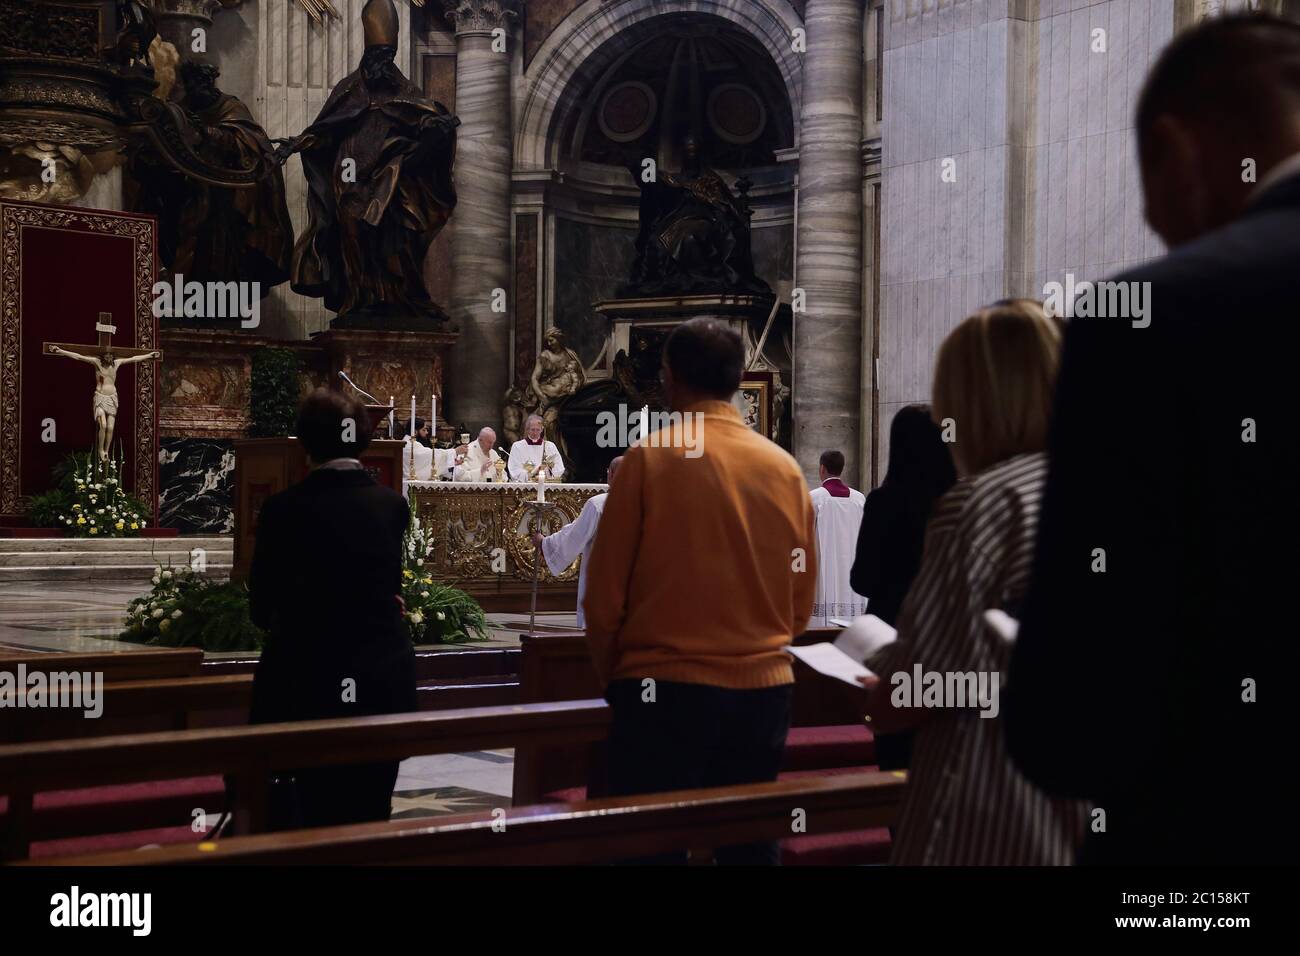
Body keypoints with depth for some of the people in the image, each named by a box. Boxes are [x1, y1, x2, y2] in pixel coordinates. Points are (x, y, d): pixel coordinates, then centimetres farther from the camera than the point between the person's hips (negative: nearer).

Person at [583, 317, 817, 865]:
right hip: (765, 689, 4)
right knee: (750, 845, 13)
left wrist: (614, 675, 9)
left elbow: (605, 593, -5)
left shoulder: (649, 458, -7)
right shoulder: (785, 468, 3)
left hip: (666, 689, -4)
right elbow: (802, 597, 9)